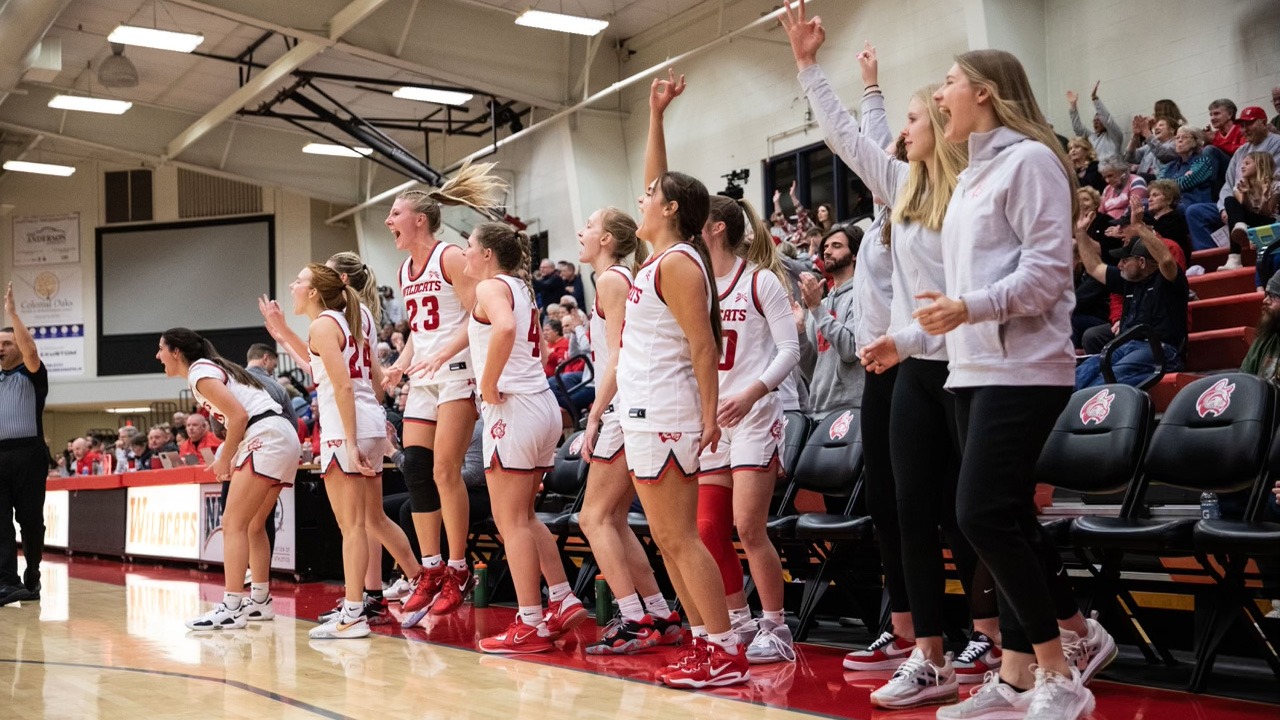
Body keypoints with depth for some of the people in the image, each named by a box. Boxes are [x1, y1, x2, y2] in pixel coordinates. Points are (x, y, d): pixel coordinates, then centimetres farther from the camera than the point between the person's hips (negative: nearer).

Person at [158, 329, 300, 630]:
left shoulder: (199, 372, -6)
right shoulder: (213, 367, 22)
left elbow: (239, 415, -16)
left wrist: (225, 458, -6)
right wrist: (226, 457, 12)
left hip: (267, 440, -10)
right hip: (283, 439, 10)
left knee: (233, 524, -10)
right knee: (253, 526, 18)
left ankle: (230, 609, -13)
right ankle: (260, 601, 25)